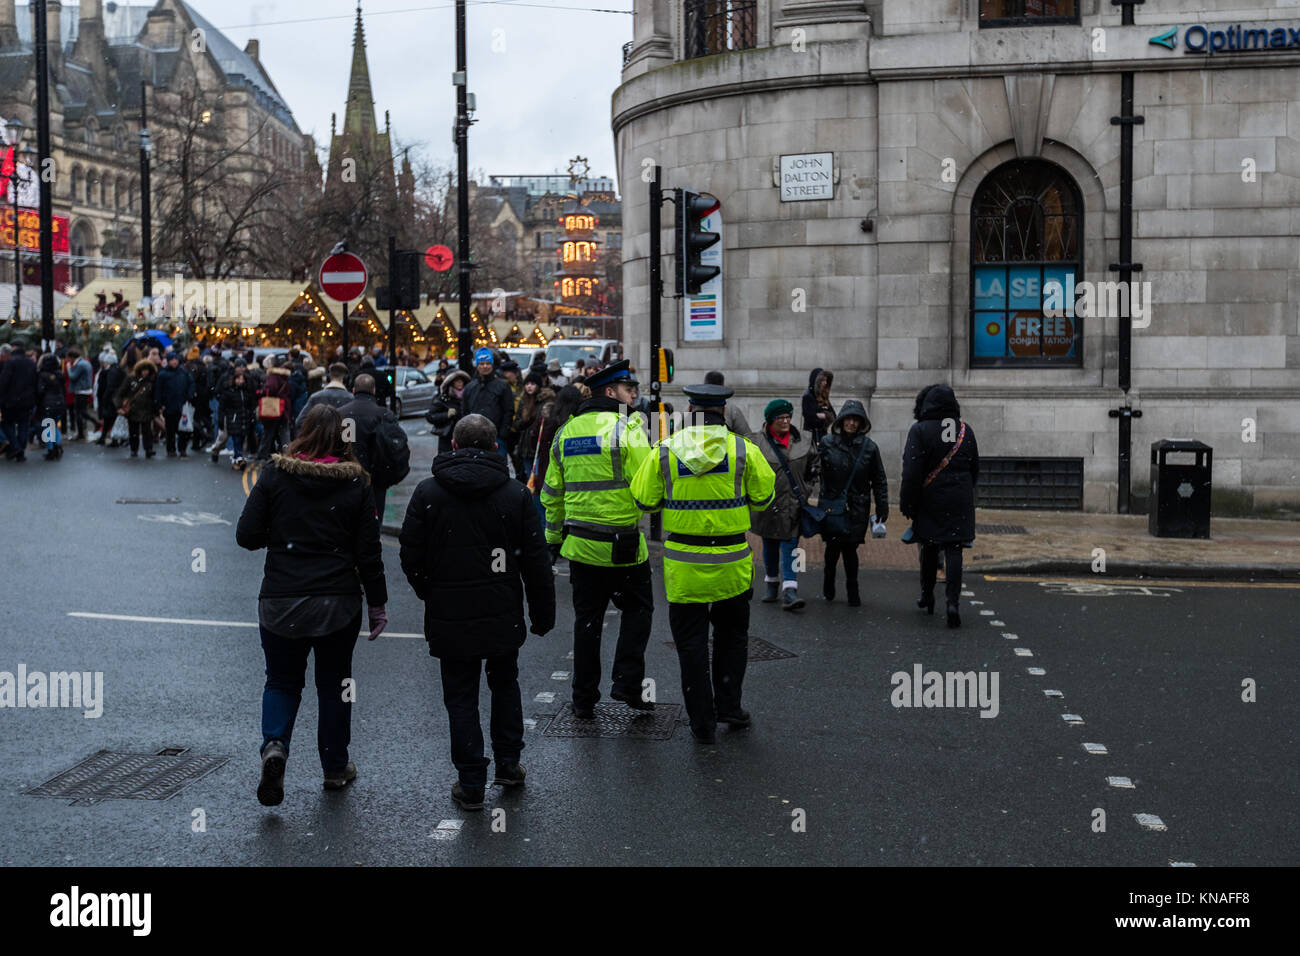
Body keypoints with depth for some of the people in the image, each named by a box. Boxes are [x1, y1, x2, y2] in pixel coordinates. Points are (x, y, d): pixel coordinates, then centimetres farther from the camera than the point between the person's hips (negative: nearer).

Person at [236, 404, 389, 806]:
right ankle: (335, 767, 25)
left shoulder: (275, 475, -5)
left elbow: (247, 535, -6)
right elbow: (368, 553, -3)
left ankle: (274, 744, -9)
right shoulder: (355, 485, -4)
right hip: (338, 603, 0)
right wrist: (378, 604, 8)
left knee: (282, 680, 16)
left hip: (280, 601, 0)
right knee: (334, 683, 16)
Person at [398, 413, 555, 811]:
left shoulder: (427, 493, -4)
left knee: (460, 697, 7)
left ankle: (471, 784, 9)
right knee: (504, 684, 23)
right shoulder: (515, 494, -2)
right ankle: (508, 764, 25)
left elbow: (411, 557, -1)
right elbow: (536, 562, -1)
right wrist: (543, 614, 8)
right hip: (503, 615, 1)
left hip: (449, 617, -1)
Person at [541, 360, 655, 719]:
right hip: (623, 544, -5)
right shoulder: (626, 428, -11)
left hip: (580, 542, 5)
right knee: (637, 608, 14)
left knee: (587, 618, 12)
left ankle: (583, 700, 16)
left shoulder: (566, 432, 9)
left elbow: (552, 492, 13)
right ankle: (627, 683, 6)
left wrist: (553, 537, 20)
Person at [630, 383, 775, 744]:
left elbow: (644, 500, 0)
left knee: (691, 643, 8)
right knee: (732, 634, 22)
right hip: (731, 564, 0)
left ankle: (703, 722, 10)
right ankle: (727, 704, 23)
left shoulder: (664, 452, -5)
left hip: (683, 566, 0)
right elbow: (762, 497, -1)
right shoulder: (744, 450, -7)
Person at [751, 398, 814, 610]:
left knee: (790, 548, -7)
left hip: (793, 505, 0)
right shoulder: (758, 442, -6)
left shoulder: (803, 442, 4)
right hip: (768, 505, 0)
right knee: (770, 547, 13)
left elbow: (810, 472, 14)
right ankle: (771, 584, 31)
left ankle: (789, 591, -13)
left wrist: (804, 493, 7)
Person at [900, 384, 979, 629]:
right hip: (960, 502, 2)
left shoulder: (920, 430, -8)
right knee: (953, 549, -2)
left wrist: (907, 504, -7)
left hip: (930, 501, -2)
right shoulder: (966, 431, 5)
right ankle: (953, 601, -14)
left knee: (929, 547, 14)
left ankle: (927, 597, 26)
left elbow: (912, 473, -12)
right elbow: (975, 469, 14)